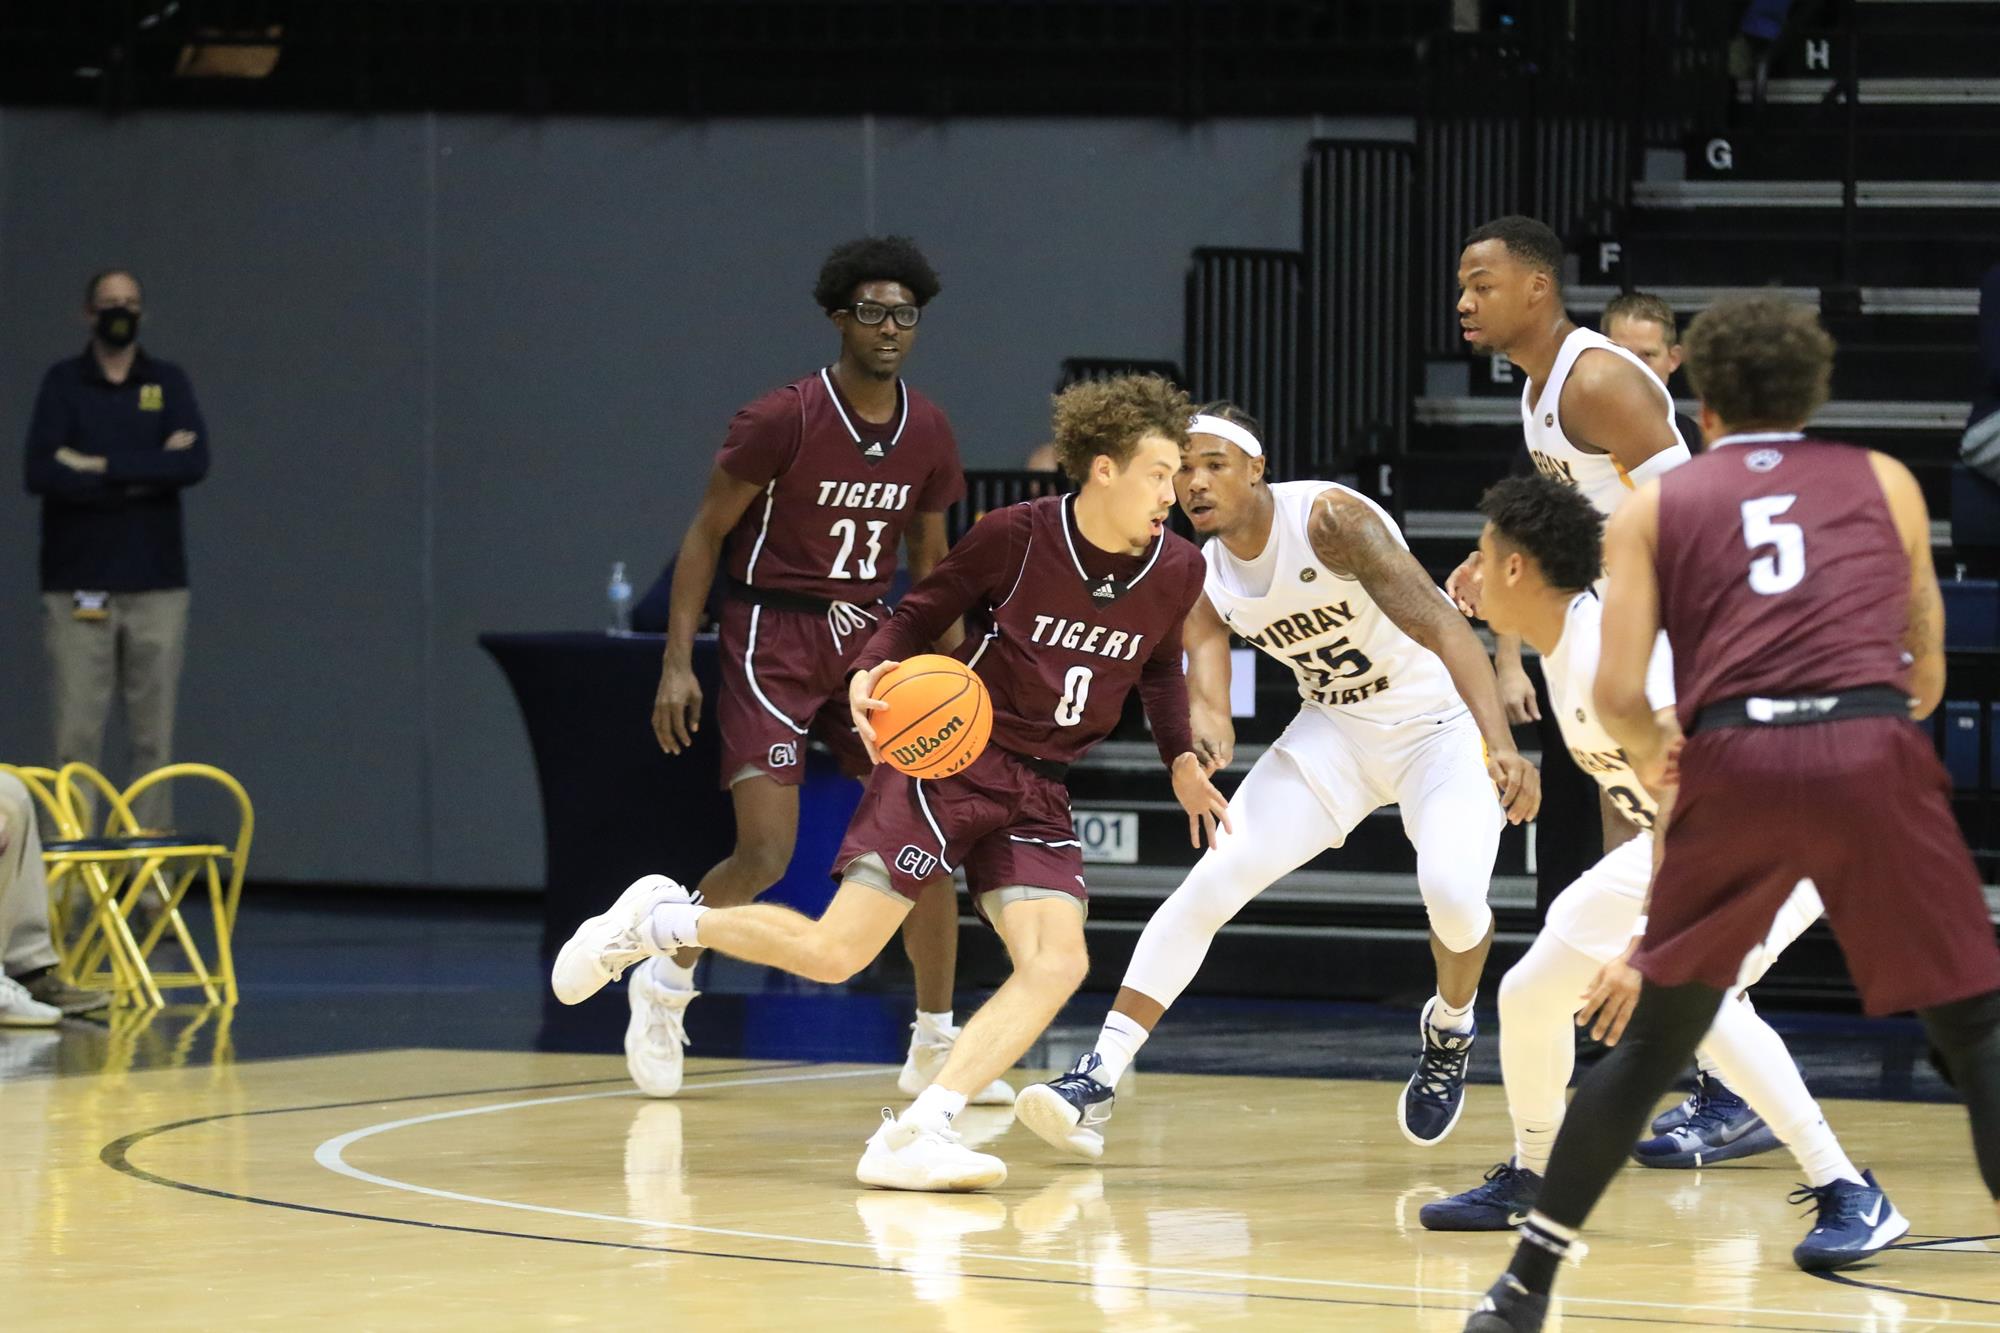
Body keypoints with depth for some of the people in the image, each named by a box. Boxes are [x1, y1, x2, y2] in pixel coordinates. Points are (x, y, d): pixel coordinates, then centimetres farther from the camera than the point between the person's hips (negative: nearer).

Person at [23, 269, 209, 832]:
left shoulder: (168, 383, 9)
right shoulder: (63, 383, 5)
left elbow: (195, 463, -7)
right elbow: (41, 473, -10)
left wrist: (102, 466, -11)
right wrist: (146, 472, -9)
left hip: (156, 587, 1)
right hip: (77, 589, -1)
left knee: (154, 738, 0)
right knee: (76, 738, -6)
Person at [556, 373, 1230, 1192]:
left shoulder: (1175, 573, 0)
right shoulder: (1016, 537, -13)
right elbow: (921, 613, -1)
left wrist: (1181, 759, 12)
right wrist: (871, 674, -19)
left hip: (1038, 795, 5)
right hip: (949, 761, -5)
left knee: (1057, 965, -19)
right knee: (835, 952, -14)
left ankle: (914, 1137, -22)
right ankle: (662, 921, 11)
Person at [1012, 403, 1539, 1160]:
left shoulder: (1328, 519, -25)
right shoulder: (1202, 580, -5)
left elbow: (1442, 628, -33)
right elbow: (1208, 709, -13)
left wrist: (1502, 745, -48)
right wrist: (1201, 738, -41)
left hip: (1438, 723, -5)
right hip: (1334, 731, 5)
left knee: (1452, 891, -28)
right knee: (1210, 882, -11)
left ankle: (1449, 1031, 6)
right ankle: (1097, 1081, -11)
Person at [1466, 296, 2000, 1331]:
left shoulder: (1654, 506, 18)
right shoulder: (1884, 481, 21)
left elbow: (1617, 694, 8)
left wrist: (1651, 764, 29)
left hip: (1736, 760, 1)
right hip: (1872, 747, -1)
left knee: (1651, 1038, 17)